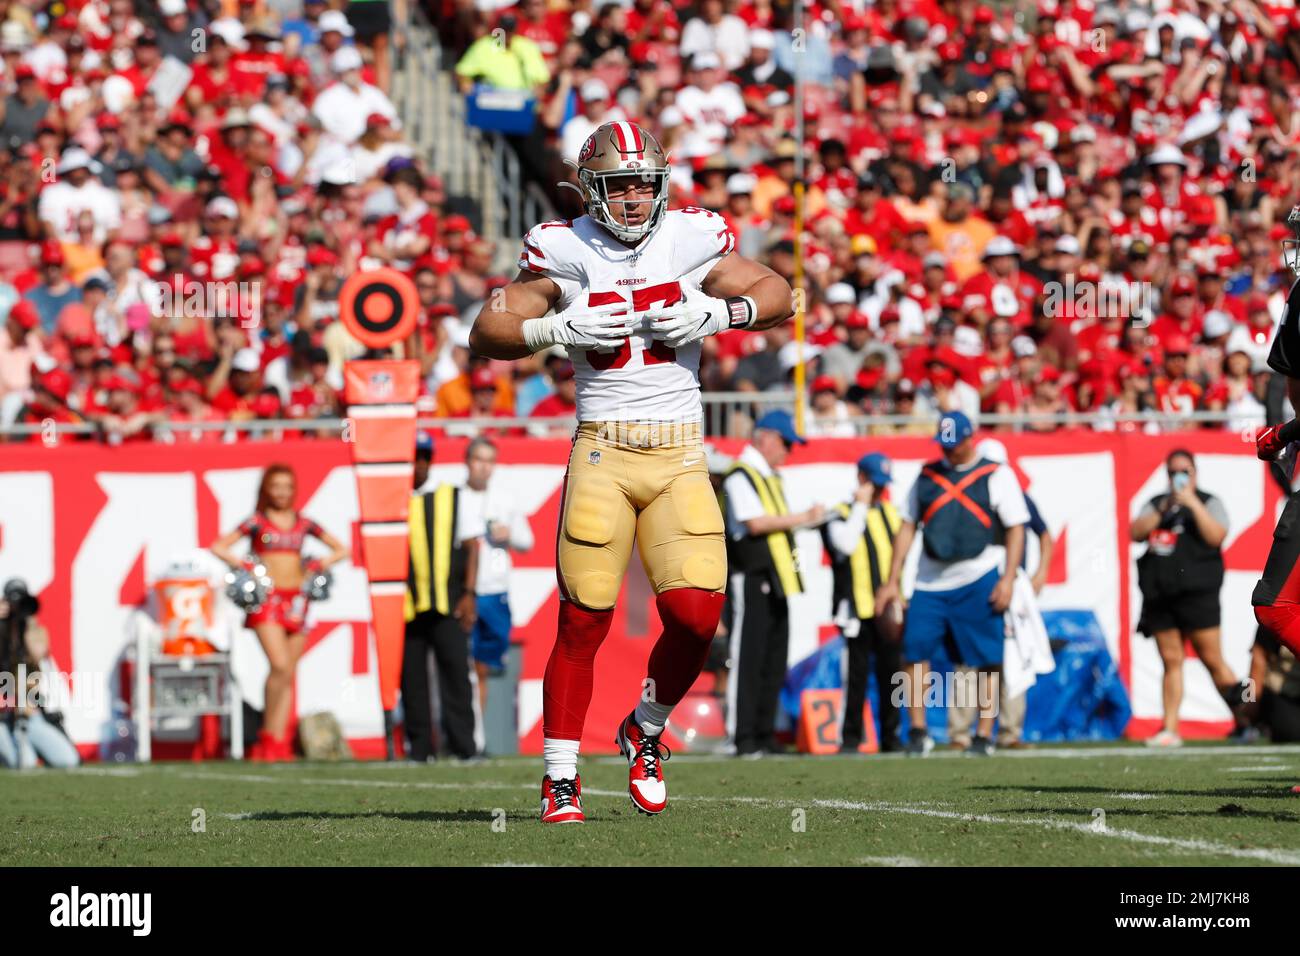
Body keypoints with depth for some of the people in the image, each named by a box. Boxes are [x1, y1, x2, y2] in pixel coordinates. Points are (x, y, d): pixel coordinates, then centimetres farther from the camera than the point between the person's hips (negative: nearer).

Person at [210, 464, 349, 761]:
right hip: (267, 599, -4)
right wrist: (245, 567, -10)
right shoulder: (257, 522, 1)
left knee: (288, 674, 3)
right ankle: (269, 734, -7)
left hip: (296, 599, 4)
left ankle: (278, 741, 4)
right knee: (280, 666, -20)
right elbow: (219, 547, -2)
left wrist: (317, 566, 2)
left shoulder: (303, 523, 11)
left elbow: (340, 550, 18)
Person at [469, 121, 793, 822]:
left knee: (696, 615, -10)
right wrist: (561, 328, -15)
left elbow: (777, 296, 14)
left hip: (680, 456, 2)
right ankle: (560, 779, 10)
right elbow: (487, 334, 1)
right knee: (582, 624, -3)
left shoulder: (690, 241, 6)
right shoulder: (566, 253, 1)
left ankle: (646, 731, 18)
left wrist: (717, 313, -4)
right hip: (602, 454, -2)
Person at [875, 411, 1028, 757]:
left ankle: (984, 735, 4)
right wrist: (892, 580, 10)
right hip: (930, 582, 3)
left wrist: (1008, 578, -11)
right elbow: (907, 527, 15)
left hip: (979, 580, -3)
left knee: (987, 660, -3)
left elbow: (1016, 529, -1)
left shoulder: (997, 475, 3)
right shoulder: (927, 476, 14)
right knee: (914, 650, -6)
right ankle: (918, 731, 2)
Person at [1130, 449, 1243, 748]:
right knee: (1171, 661, 4)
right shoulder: (1156, 504, 18)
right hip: (1160, 595, 4)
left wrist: (1193, 504, -13)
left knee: (1212, 659, -8)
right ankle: (1170, 729, 3)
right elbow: (1136, 533, 4)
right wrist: (1163, 510, -5)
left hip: (1197, 592, -4)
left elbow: (1215, 536, -10)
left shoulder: (1208, 503, 6)